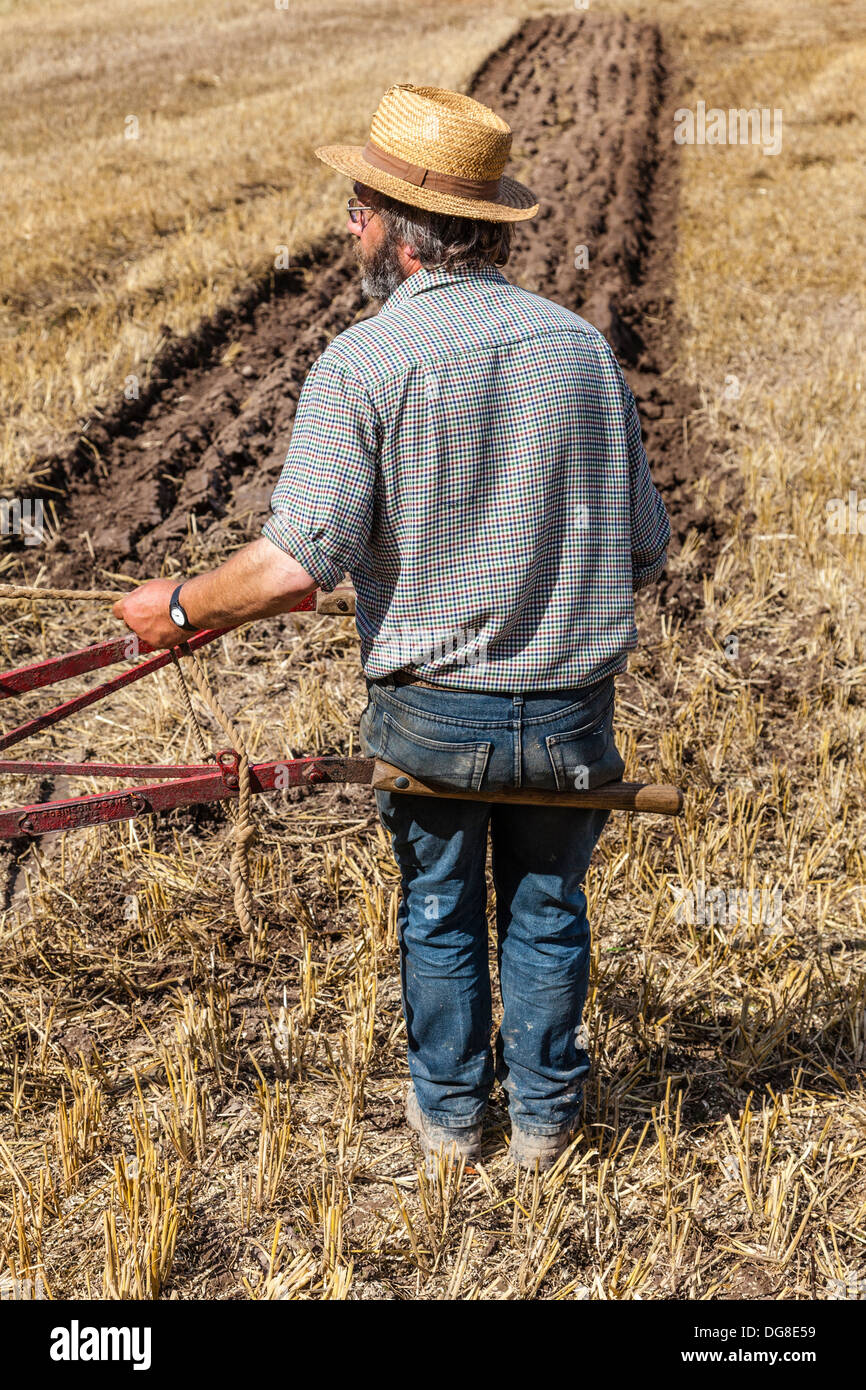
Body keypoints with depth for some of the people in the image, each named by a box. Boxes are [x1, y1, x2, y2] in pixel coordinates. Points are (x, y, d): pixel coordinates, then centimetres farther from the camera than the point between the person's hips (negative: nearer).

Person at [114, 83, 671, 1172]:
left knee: (438, 912, 20)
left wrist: (181, 609, -6)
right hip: (572, 711, 3)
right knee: (546, 909, 21)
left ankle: (449, 1111, 35)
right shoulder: (580, 346, -1)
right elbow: (645, 553, 3)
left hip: (430, 708, -2)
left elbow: (297, 563, -23)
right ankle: (546, 1112, 33)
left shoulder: (364, 361, -14)